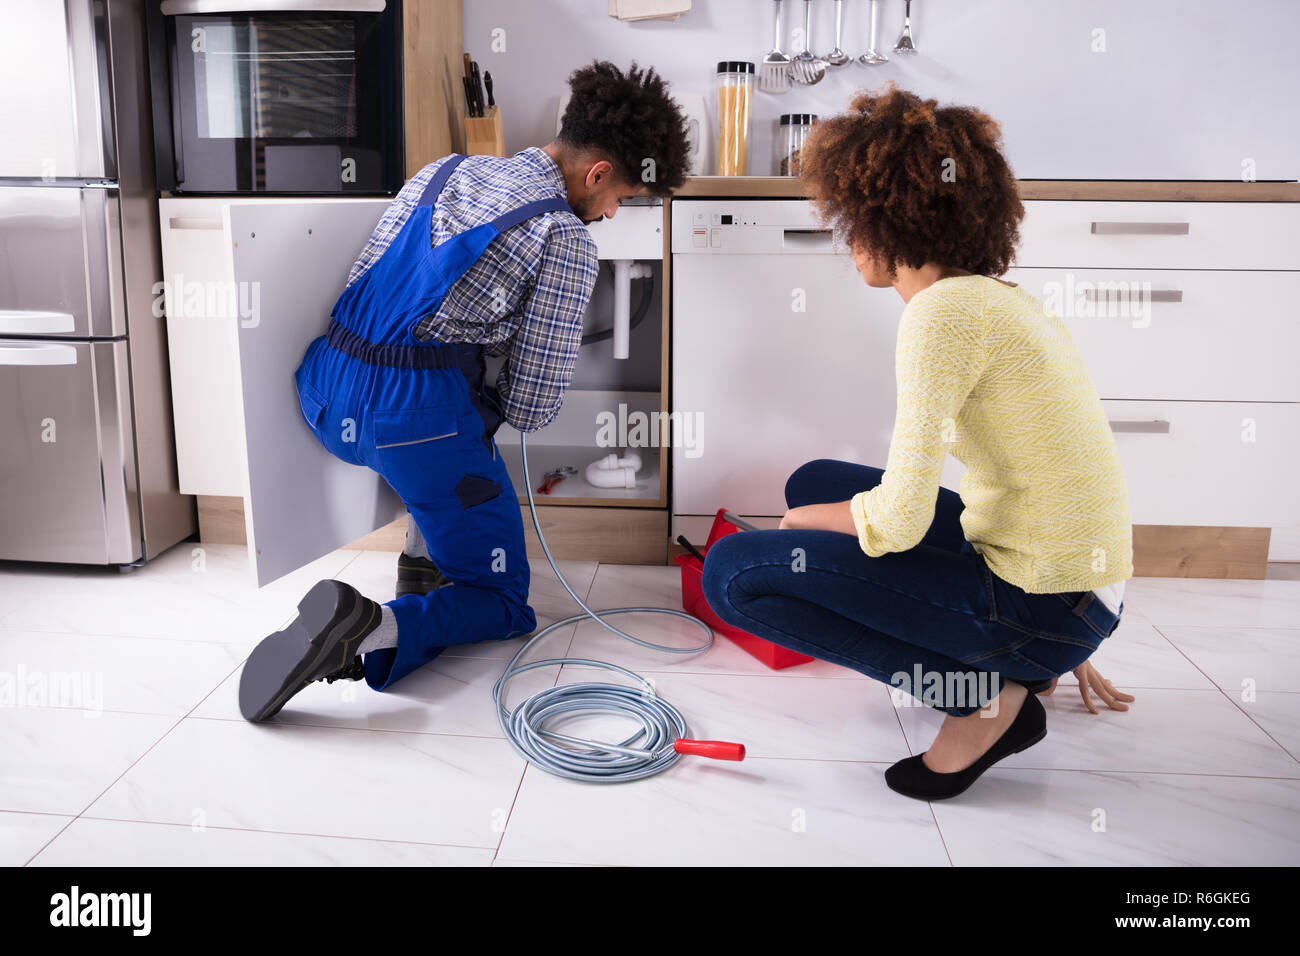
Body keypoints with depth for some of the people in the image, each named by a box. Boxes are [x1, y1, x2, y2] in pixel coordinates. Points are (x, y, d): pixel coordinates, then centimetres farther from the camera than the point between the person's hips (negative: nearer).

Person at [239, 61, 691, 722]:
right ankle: (377, 630, -18)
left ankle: (427, 557, 30)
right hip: (418, 415, -7)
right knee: (502, 603, 9)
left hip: (326, 395, 8)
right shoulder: (568, 242, -3)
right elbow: (533, 409, -5)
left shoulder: (443, 170, 18)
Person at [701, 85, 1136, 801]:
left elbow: (897, 520, -24)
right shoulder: (997, 296, 11)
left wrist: (801, 522, 0)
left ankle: (983, 696, -4)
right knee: (814, 482, 20)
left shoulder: (946, 310, -18)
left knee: (733, 571, -10)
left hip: (1038, 603, -9)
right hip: (1074, 595, 10)